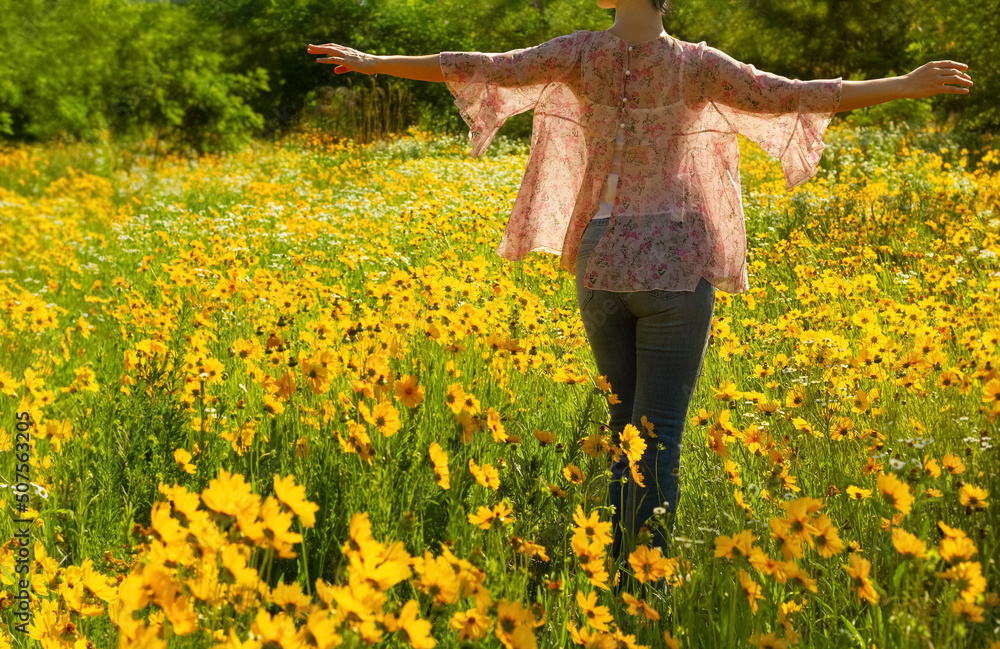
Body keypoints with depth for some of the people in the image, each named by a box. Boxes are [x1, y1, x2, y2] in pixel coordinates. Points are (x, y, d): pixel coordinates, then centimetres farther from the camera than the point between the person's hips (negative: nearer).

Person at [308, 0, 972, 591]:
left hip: (601, 265, 3)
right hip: (675, 267, -3)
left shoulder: (581, 54, -3)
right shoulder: (695, 65, -7)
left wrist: (372, 61, 7)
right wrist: (906, 84, -7)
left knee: (624, 432, 18)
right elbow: (790, 96, -11)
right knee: (657, 445, -2)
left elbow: (484, 68, -3)